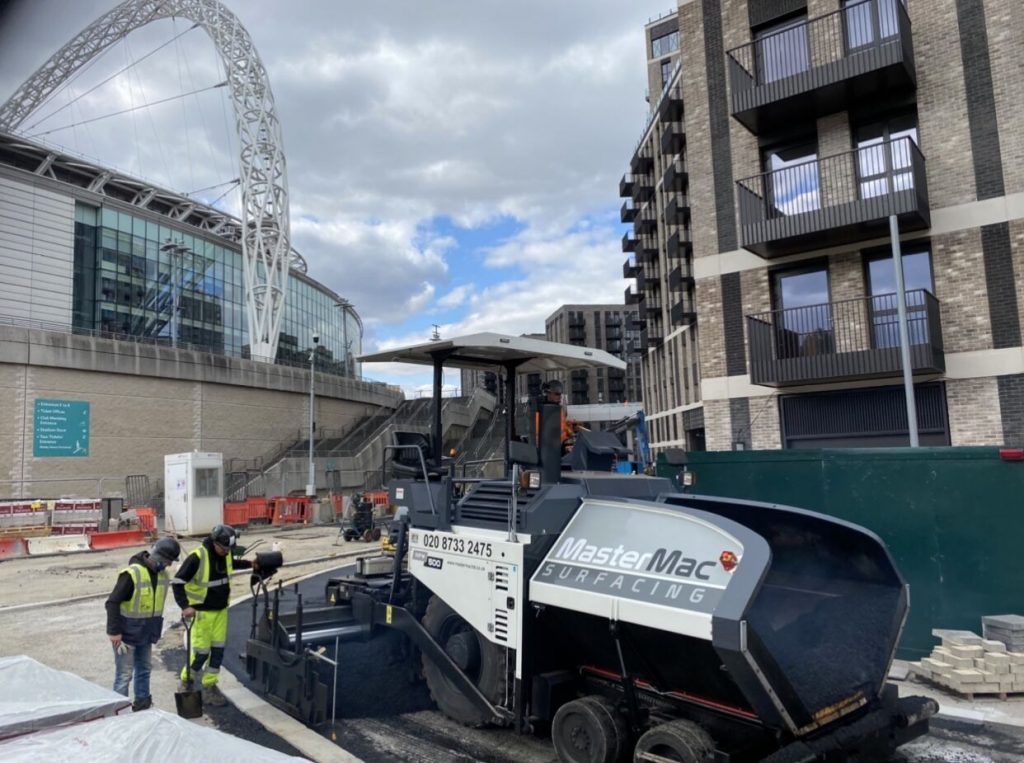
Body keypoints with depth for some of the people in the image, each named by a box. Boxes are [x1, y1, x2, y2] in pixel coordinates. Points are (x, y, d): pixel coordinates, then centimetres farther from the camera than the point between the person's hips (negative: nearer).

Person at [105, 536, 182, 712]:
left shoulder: (163, 575, 1)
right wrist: (114, 631, -20)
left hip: (146, 633, 7)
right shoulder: (131, 574, -22)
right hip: (127, 633, -7)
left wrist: (155, 630, 14)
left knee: (145, 669, 17)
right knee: (124, 674, 0)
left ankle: (143, 705, 31)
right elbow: (112, 602, -20)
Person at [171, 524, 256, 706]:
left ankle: (209, 687, 19)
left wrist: (250, 564, 12)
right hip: (202, 612, -6)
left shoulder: (225, 554, -3)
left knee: (218, 649, 7)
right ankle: (186, 683, 24)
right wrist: (185, 606, -29)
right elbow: (177, 582, -20)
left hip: (221, 610, 6)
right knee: (201, 651, -1)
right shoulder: (197, 557, -23)